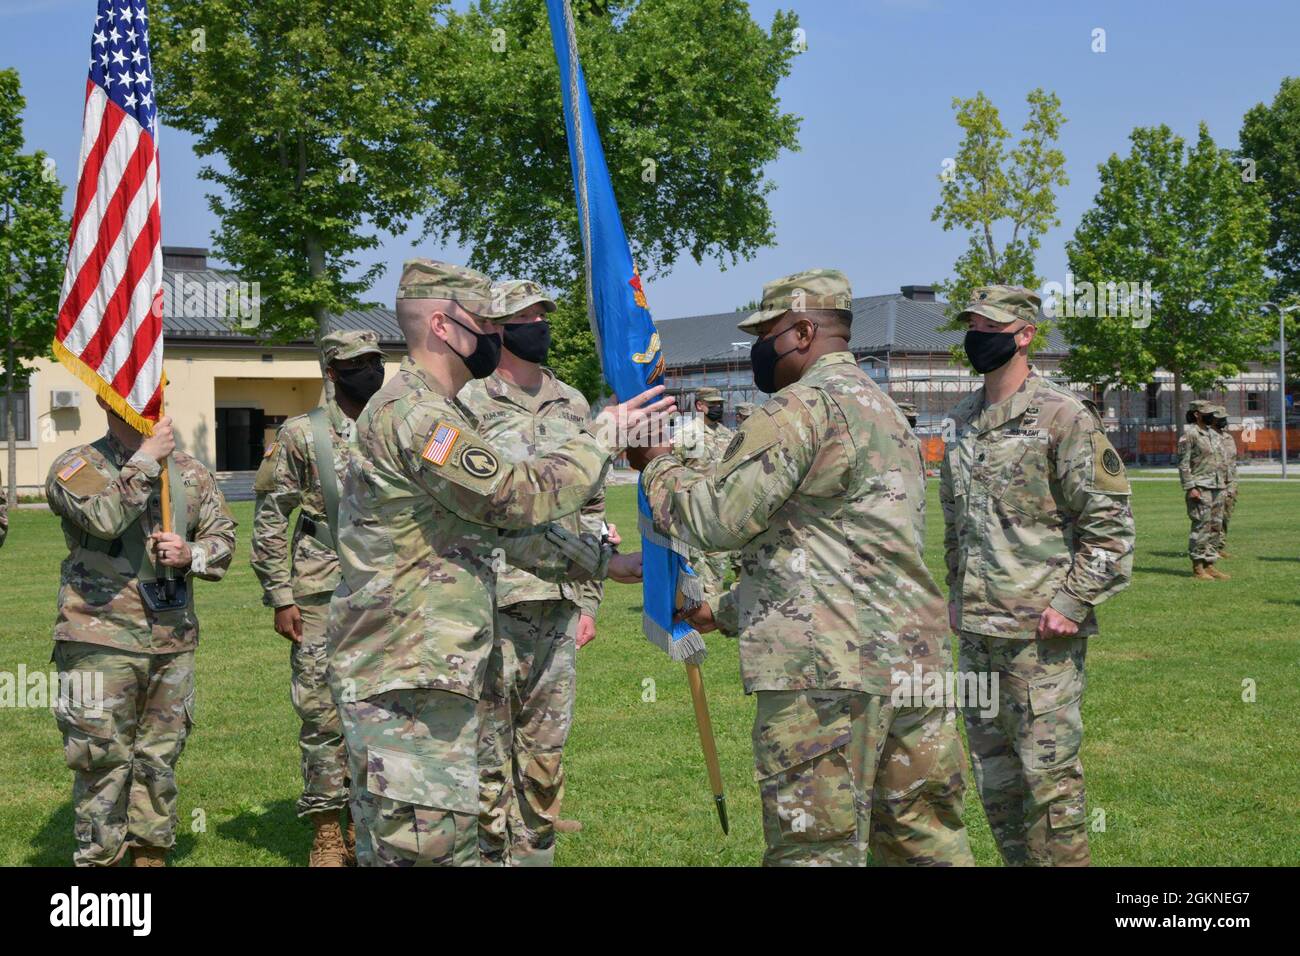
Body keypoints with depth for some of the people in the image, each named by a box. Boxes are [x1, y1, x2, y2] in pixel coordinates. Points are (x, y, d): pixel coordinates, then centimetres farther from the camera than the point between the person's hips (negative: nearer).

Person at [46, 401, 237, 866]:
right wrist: (147, 460, -15)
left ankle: (152, 852, 22)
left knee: (160, 758, 11)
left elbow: (223, 534, 15)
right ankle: (99, 857, 7)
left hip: (173, 638, 5)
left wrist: (191, 554, -6)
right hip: (102, 640, -4)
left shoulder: (189, 471, 12)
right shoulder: (77, 467, -1)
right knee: (103, 758, -3)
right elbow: (104, 517, -20)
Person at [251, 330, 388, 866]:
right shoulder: (301, 435, -2)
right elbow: (269, 520, -2)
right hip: (322, 597, -3)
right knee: (322, 713, -1)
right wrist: (280, 598, -7)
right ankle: (327, 836, 8)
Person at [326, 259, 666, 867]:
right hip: (404, 683, -11)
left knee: (452, 843, 14)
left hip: (437, 676, 11)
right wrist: (606, 435, -8)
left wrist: (601, 562, 18)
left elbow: (504, 524, 22)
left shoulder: (438, 414, 20)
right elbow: (518, 497, -19)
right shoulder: (411, 413, -15)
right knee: (424, 845, -9)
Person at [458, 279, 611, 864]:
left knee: (547, 741, 11)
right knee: (489, 738, 1)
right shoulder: (468, 406, -5)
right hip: (493, 602, -5)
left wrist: (588, 598, 14)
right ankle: (489, 852, 11)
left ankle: (536, 852, 22)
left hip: (559, 601, 5)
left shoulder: (572, 405, 13)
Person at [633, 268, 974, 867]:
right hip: (917, 657, 10)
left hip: (830, 666, -10)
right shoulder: (885, 409, 23)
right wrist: (725, 613, 32)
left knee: (818, 850, -4)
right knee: (928, 840, 14)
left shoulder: (803, 407, -9)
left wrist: (658, 463, 3)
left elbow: (717, 518, -15)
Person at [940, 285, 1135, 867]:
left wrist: (1073, 601, -15)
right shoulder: (962, 422, 13)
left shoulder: (1063, 417, -9)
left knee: (1048, 773, -4)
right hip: (976, 627, 7)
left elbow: (1109, 520, -11)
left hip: (1043, 630, -7)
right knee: (992, 774, 13)